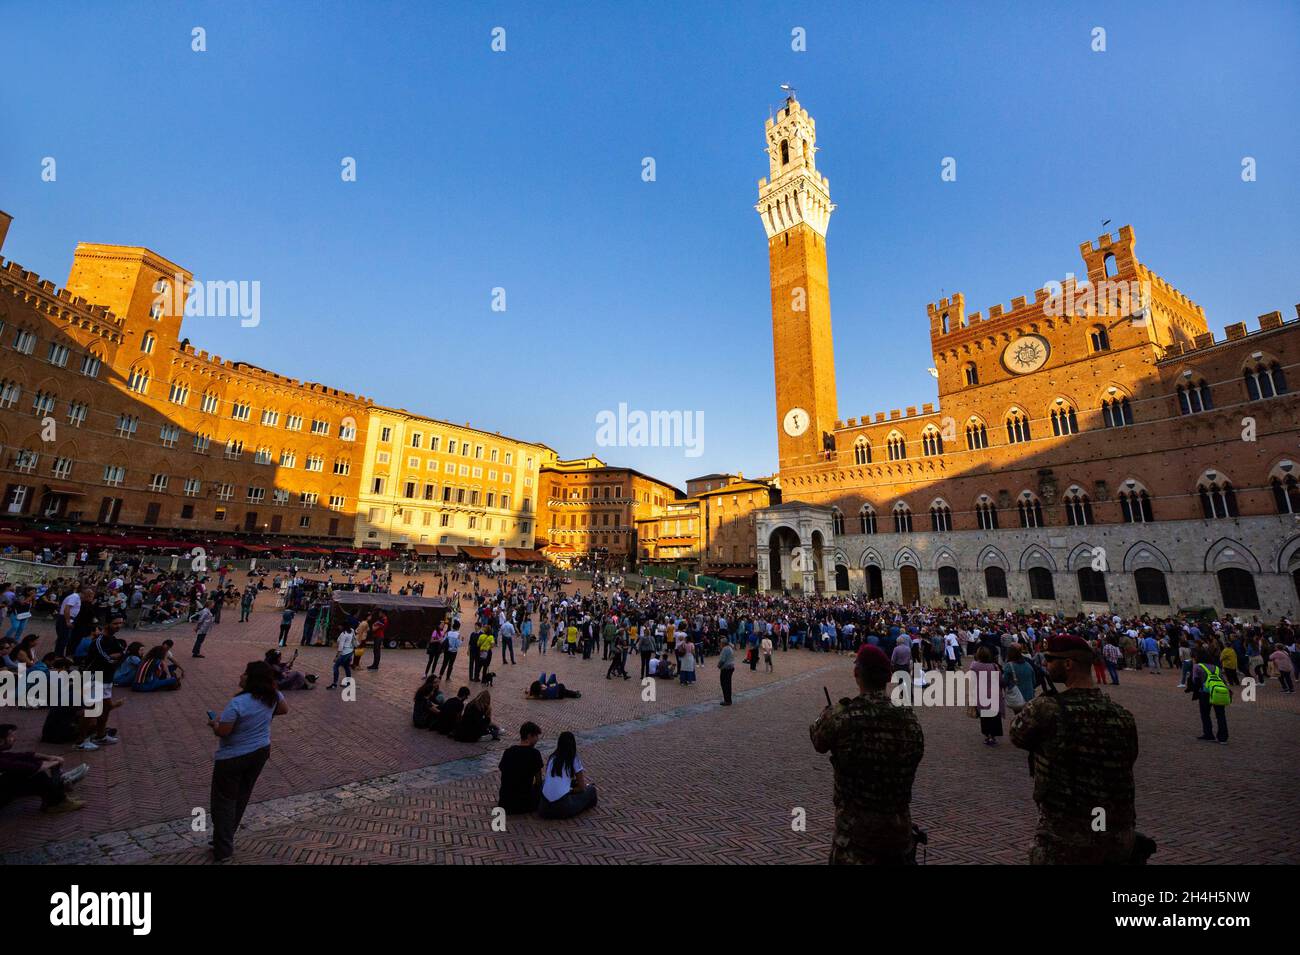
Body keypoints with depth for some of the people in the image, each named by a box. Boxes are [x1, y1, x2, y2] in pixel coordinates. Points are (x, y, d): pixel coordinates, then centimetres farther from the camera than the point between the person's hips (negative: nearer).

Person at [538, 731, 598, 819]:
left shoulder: (552, 758, 13)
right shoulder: (574, 760, 1)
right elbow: (582, 787, 4)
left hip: (545, 807, 4)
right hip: (563, 807, -4)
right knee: (591, 790, 13)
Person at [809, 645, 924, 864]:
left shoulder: (841, 715, -22)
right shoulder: (910, 718, -11)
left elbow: (818, 743, -4)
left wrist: (826, 714, 16)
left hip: (855, 825, -3)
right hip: (900, 824, 4)